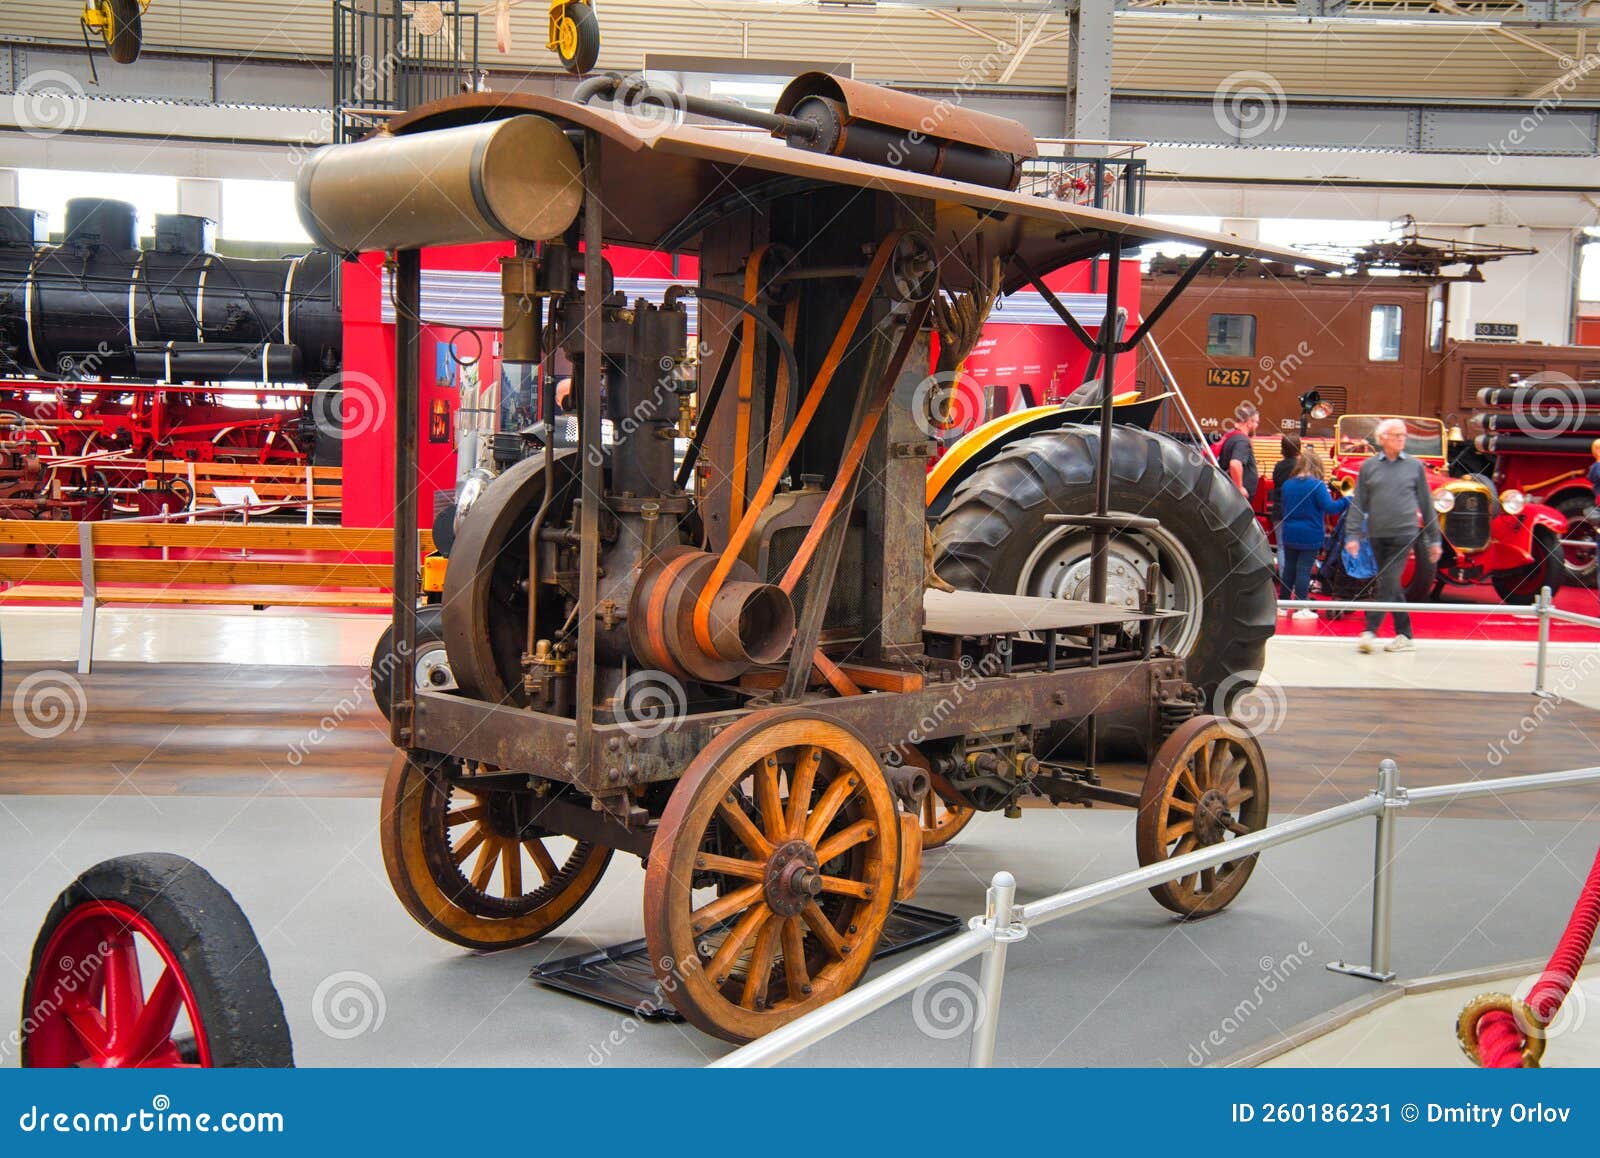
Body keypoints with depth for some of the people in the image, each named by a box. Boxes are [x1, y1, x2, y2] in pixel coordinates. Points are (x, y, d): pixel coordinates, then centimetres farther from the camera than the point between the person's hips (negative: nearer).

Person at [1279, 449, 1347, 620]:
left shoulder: (1287, 484, 4)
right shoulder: (1317, 485, -14)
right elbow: (1330, 508, -18)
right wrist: (1347, 500, -6)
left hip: (1289, 534, 5)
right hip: (1310, 536, -5)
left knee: (1289, 568, 13)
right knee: (1304, 570, -2)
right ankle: (1301, 609, 0)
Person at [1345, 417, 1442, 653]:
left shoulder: (1415, 466, 6)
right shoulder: (1368, 467, 7)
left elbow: (1426, 504, 9)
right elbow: (1358, 503, 6)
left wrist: (1434, 540, 10)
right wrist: (1353, 536, -3)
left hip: (1404, 534, -2)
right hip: (1377, 535, 2)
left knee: (1388, 583, -11)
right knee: (1392, 587, 8)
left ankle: (1370, 631, -11)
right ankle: (1405, 635, 15)